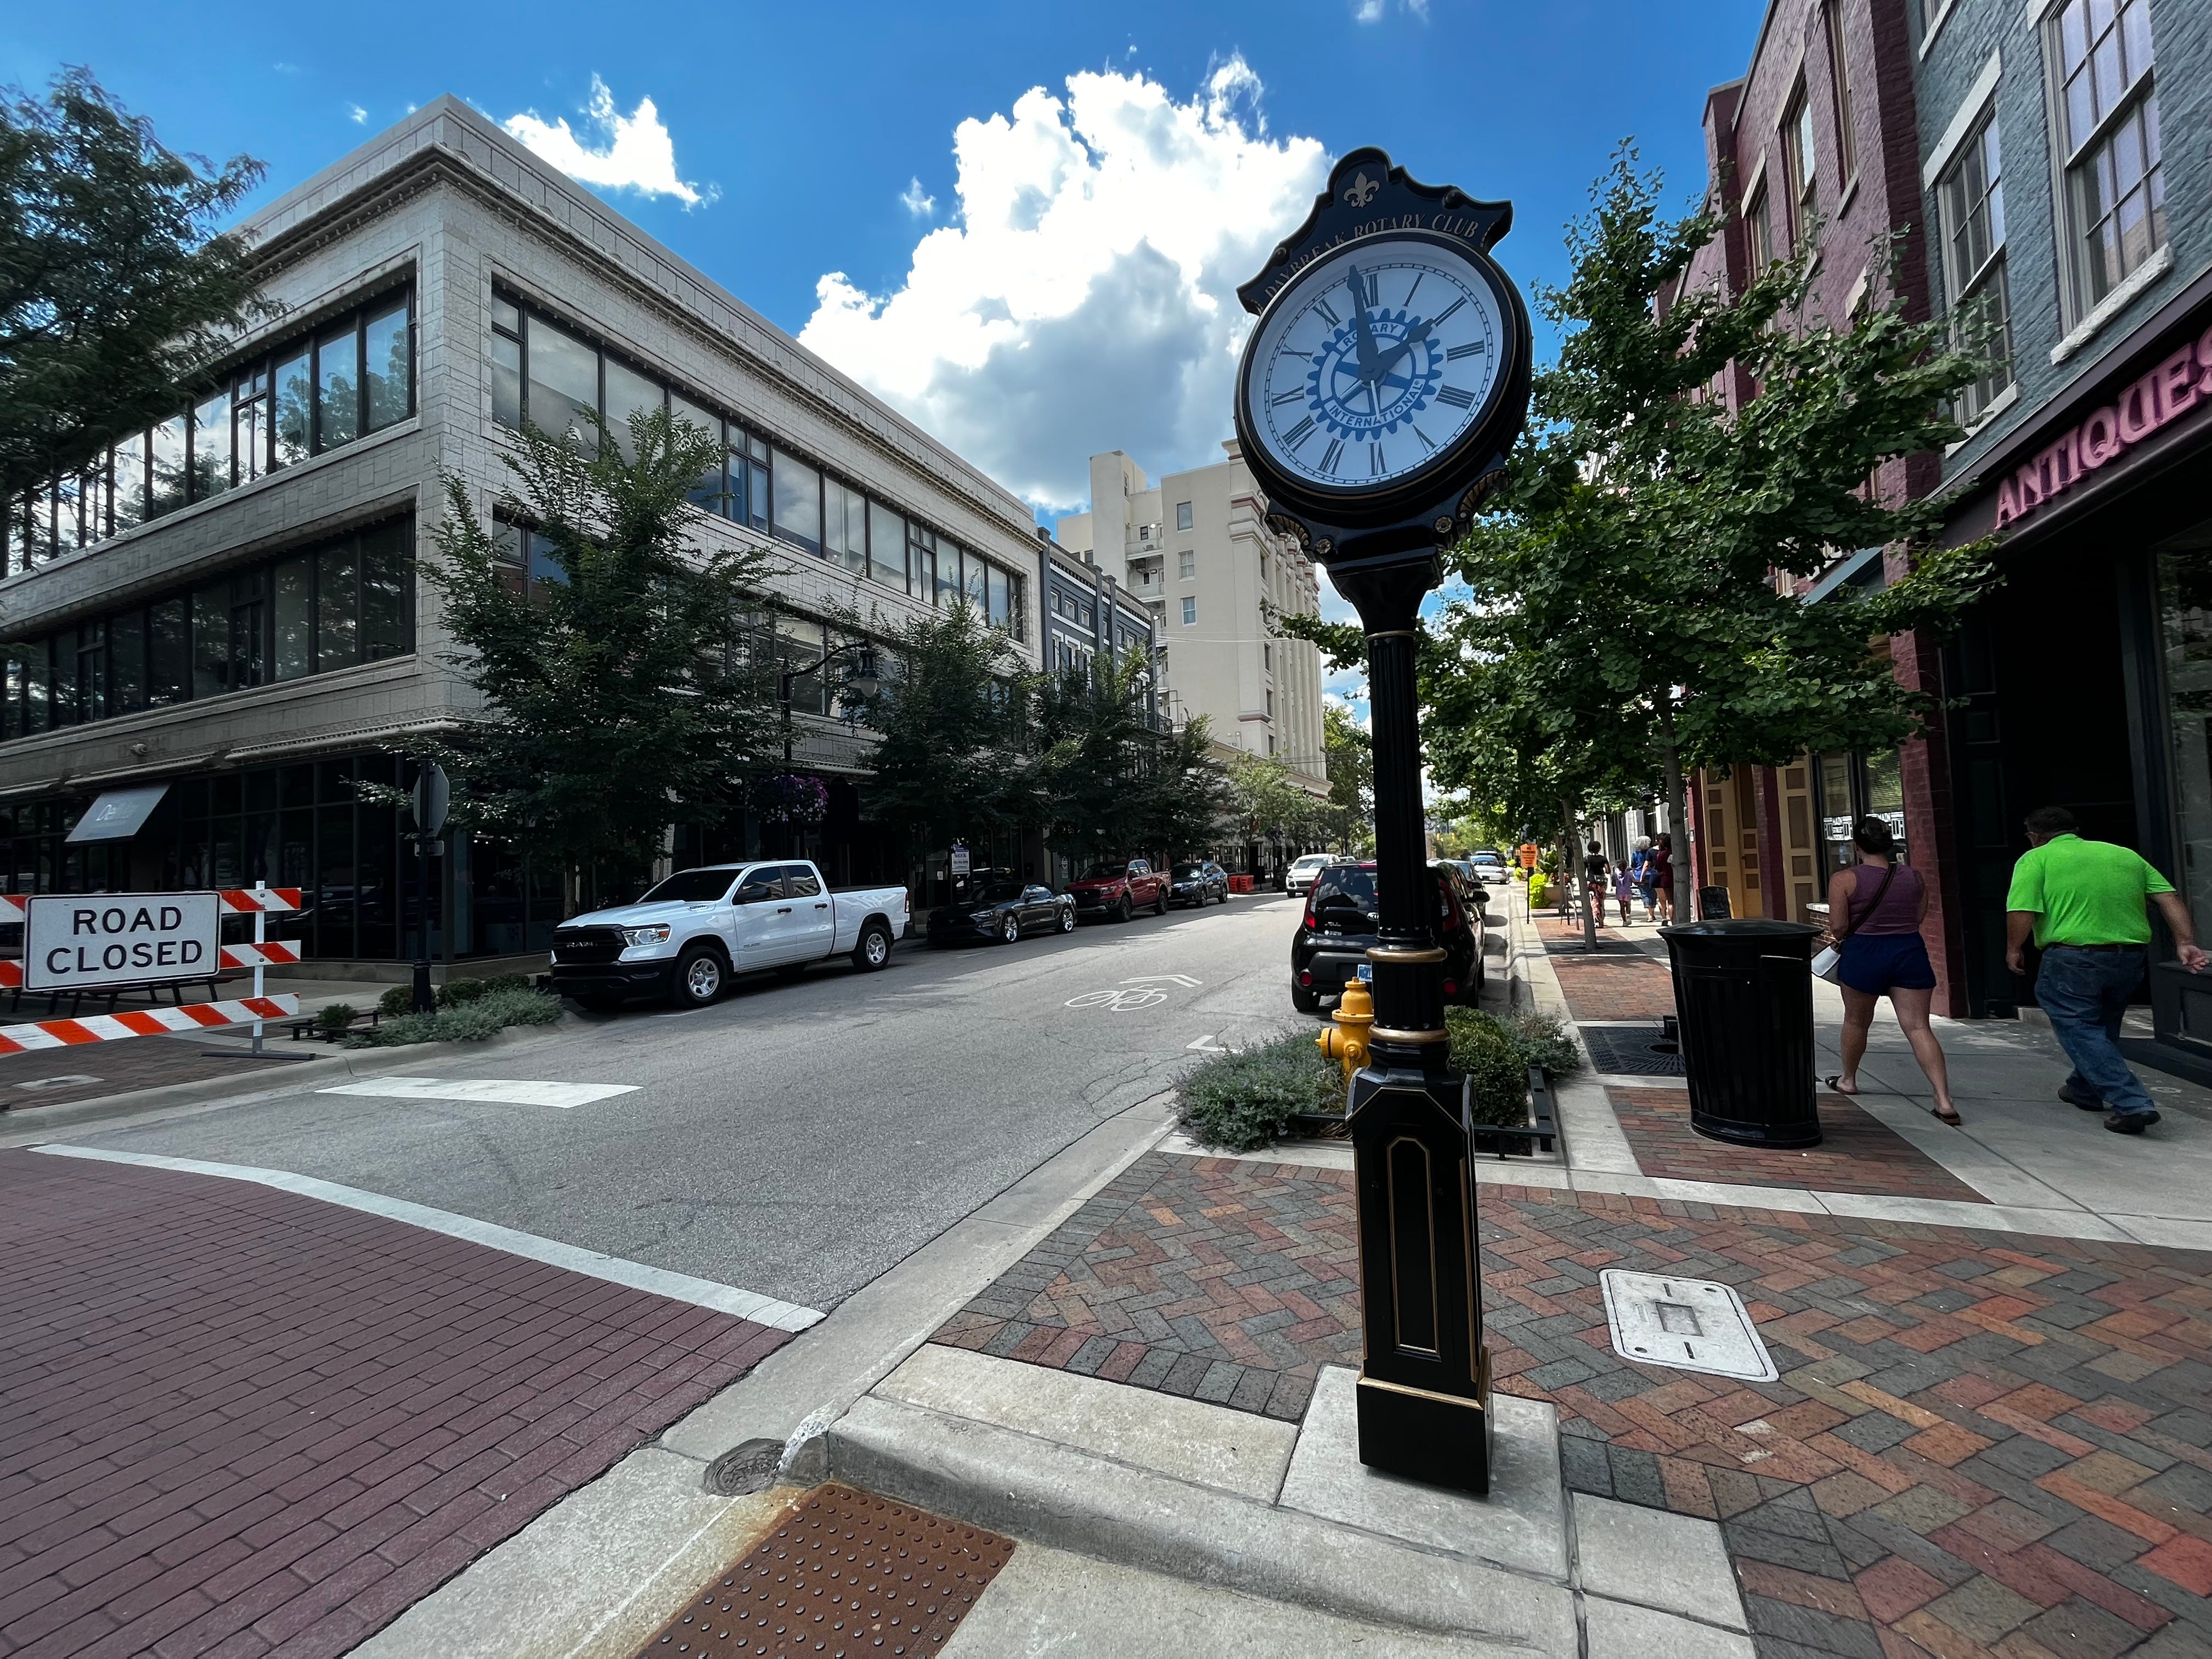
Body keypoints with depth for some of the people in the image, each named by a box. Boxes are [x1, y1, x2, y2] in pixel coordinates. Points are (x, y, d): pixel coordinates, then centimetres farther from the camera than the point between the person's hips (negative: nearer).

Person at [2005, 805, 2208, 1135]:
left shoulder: (2036, 859, -3)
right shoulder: (2127, 855, 17)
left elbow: (2021, 913, -14)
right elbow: (2169, 899, 7)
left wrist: (2014, 950, -1)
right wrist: (2185, 943, 2)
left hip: (2072, 958, -7)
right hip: (2130, 958, 7)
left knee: (2080, 1031, 1)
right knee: (2103, 1028, 22)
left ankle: (2132, 1104, -10)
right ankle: (2084, 1091, 37)